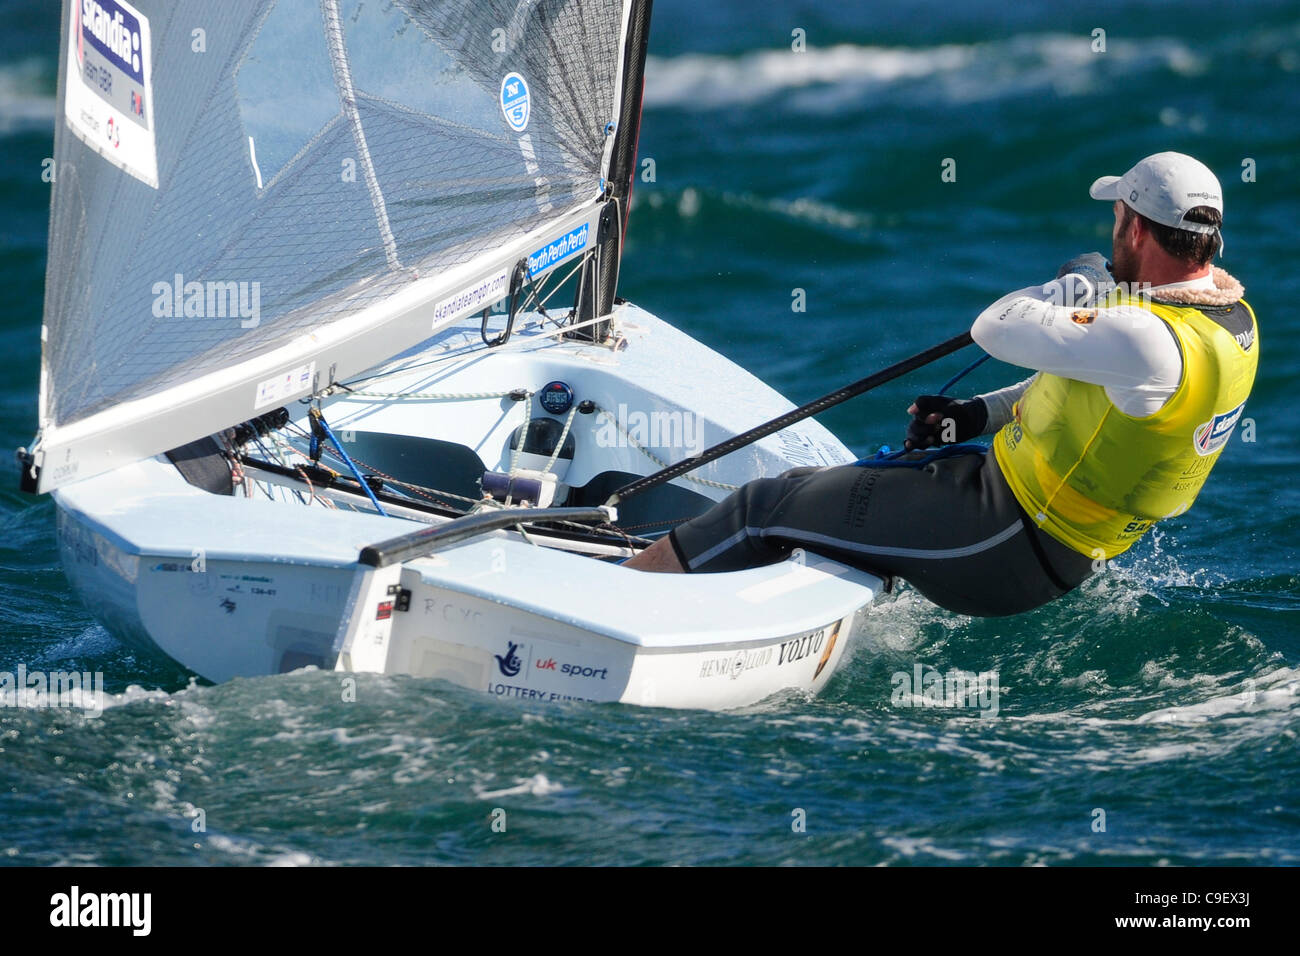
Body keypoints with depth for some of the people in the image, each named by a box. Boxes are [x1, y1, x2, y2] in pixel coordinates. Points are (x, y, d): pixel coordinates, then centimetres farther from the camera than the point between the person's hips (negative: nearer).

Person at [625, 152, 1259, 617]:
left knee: (769, 508, 0)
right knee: (807, 484, 22)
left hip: (1008, 550, -10)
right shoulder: (1230, 311, 2)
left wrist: (1080, 281, -6)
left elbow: (993, 330, -24)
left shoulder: (1152, 343, -30)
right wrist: (982, 415, 7)